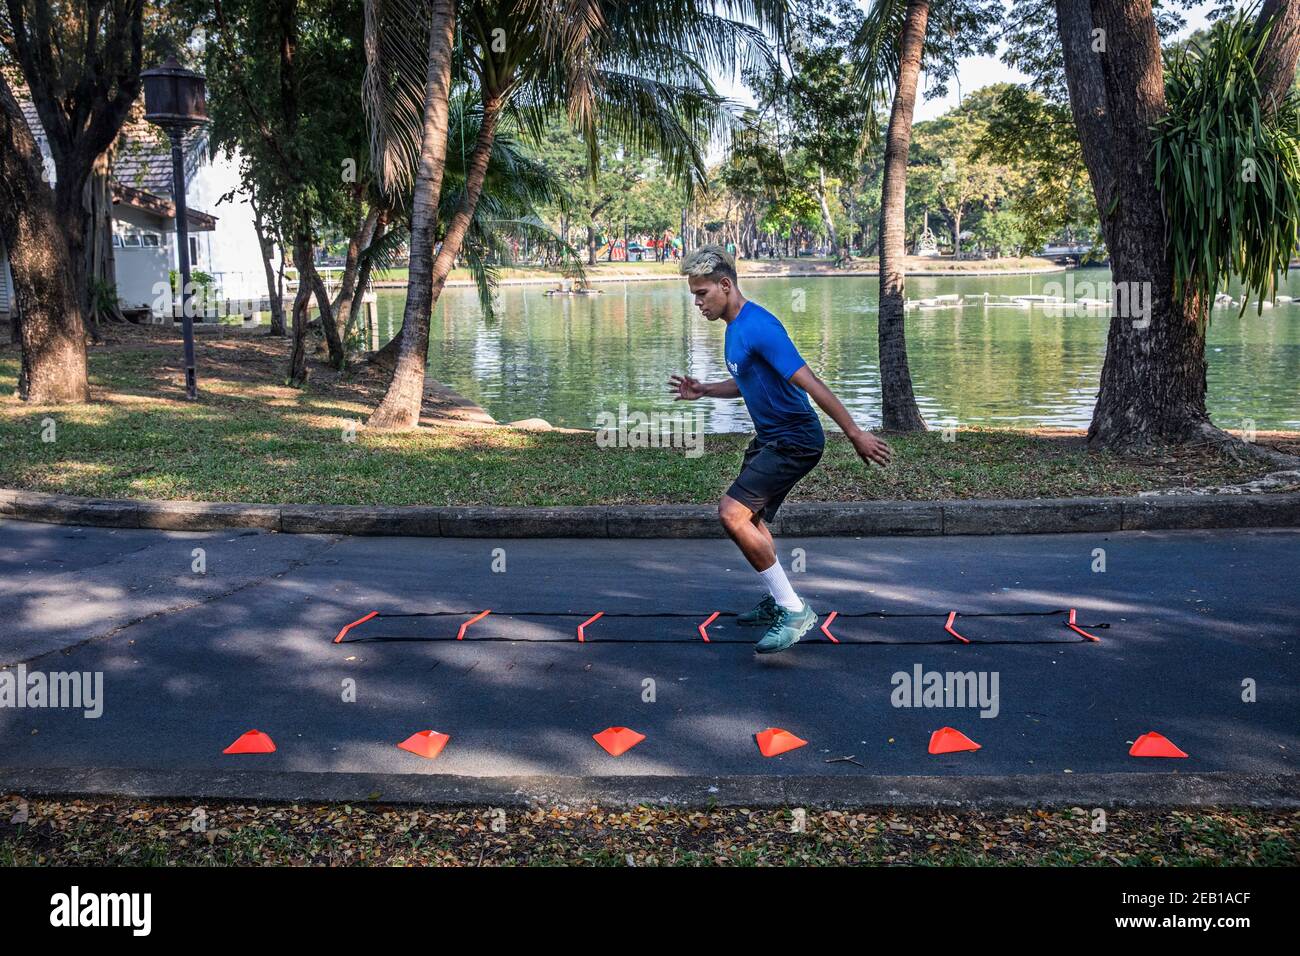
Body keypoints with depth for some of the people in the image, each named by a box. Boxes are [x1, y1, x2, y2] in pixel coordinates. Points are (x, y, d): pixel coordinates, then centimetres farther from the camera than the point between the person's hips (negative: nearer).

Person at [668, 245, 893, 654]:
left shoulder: (759, 327, -22)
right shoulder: (734, 327, 10)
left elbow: (809, 382, -25)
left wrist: (855, 434, -26)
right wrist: (703, 390, 16)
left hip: (794, 440, -11)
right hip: (769, 437, 11)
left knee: (732, 513, -21)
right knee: (750, 519, 20)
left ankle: (794, 611, -13)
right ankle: (778, 601, 38)